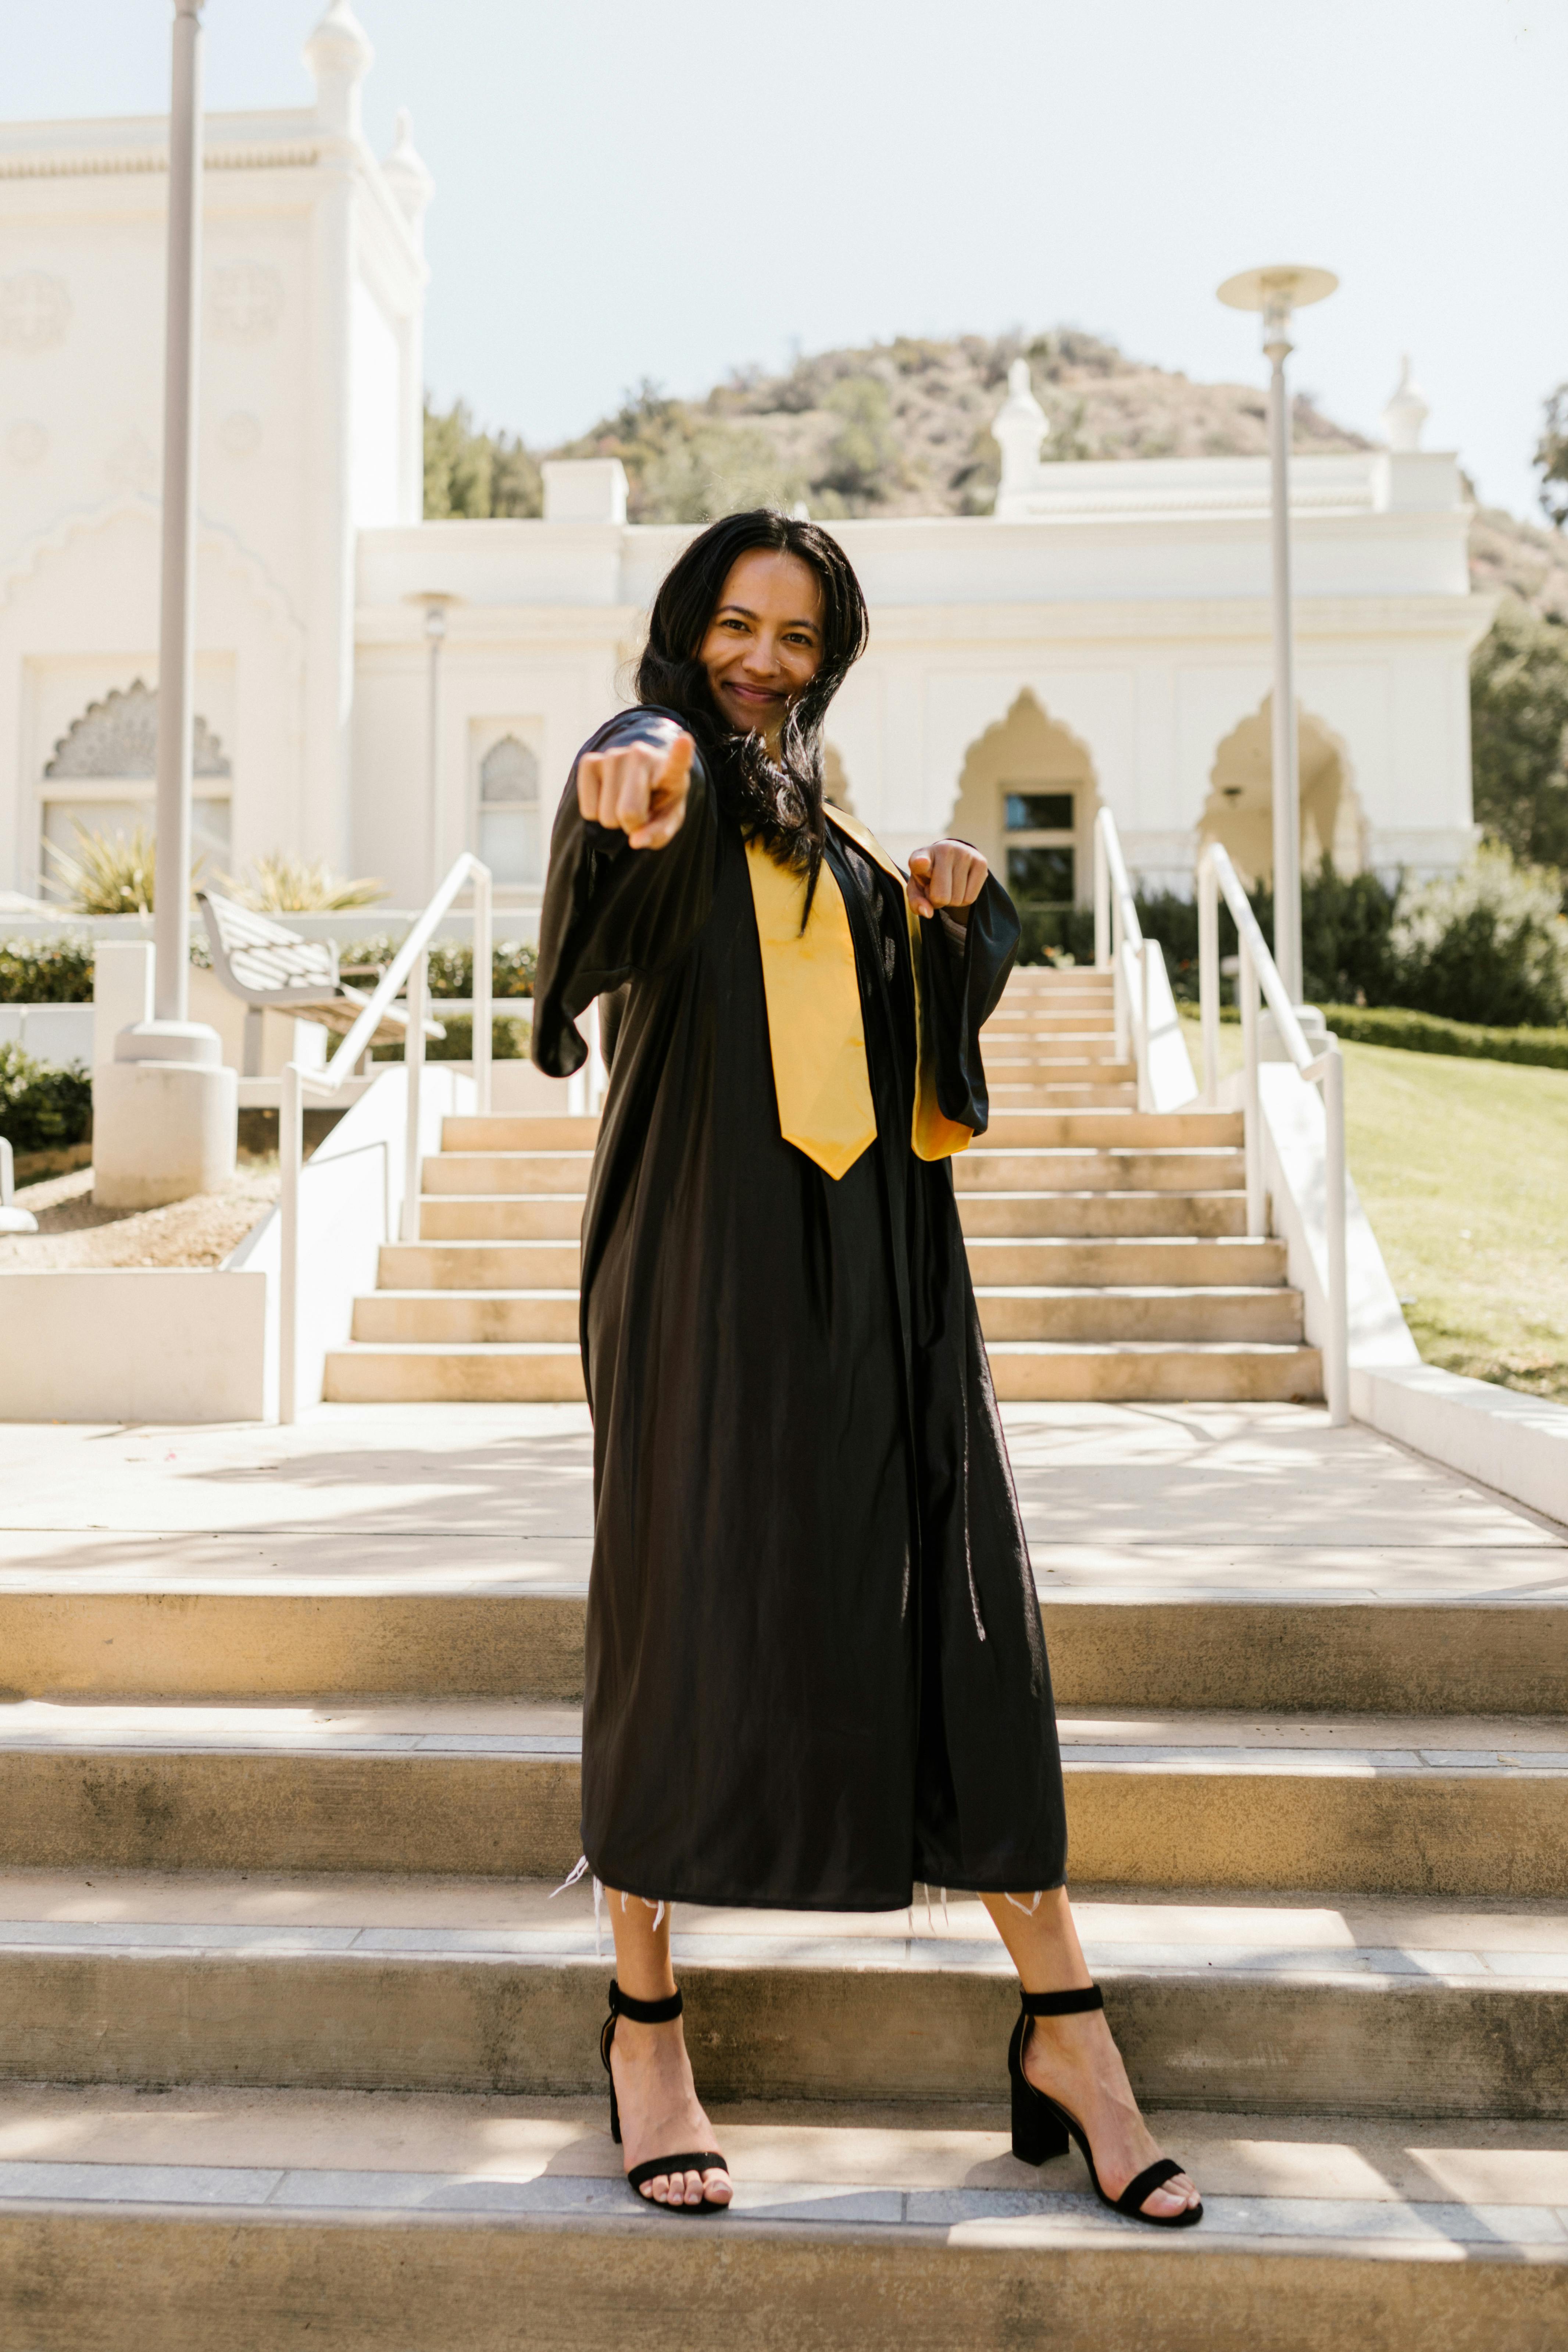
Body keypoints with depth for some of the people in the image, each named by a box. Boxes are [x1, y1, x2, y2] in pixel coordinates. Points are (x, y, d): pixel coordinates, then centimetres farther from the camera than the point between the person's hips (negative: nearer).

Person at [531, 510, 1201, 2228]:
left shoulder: (828, 833, 21)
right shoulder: (667, 759, 2)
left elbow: (930, 1017, 26)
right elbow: (631, 797, -24)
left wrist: (955, 912, 5)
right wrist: (633, 796, -48)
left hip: (871, 1264, 6)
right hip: (704, 1259, -5)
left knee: (956, 1606, 3)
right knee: (691, 1605, -3)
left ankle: (1062, 2024, 11)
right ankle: (645, 2023, 14)